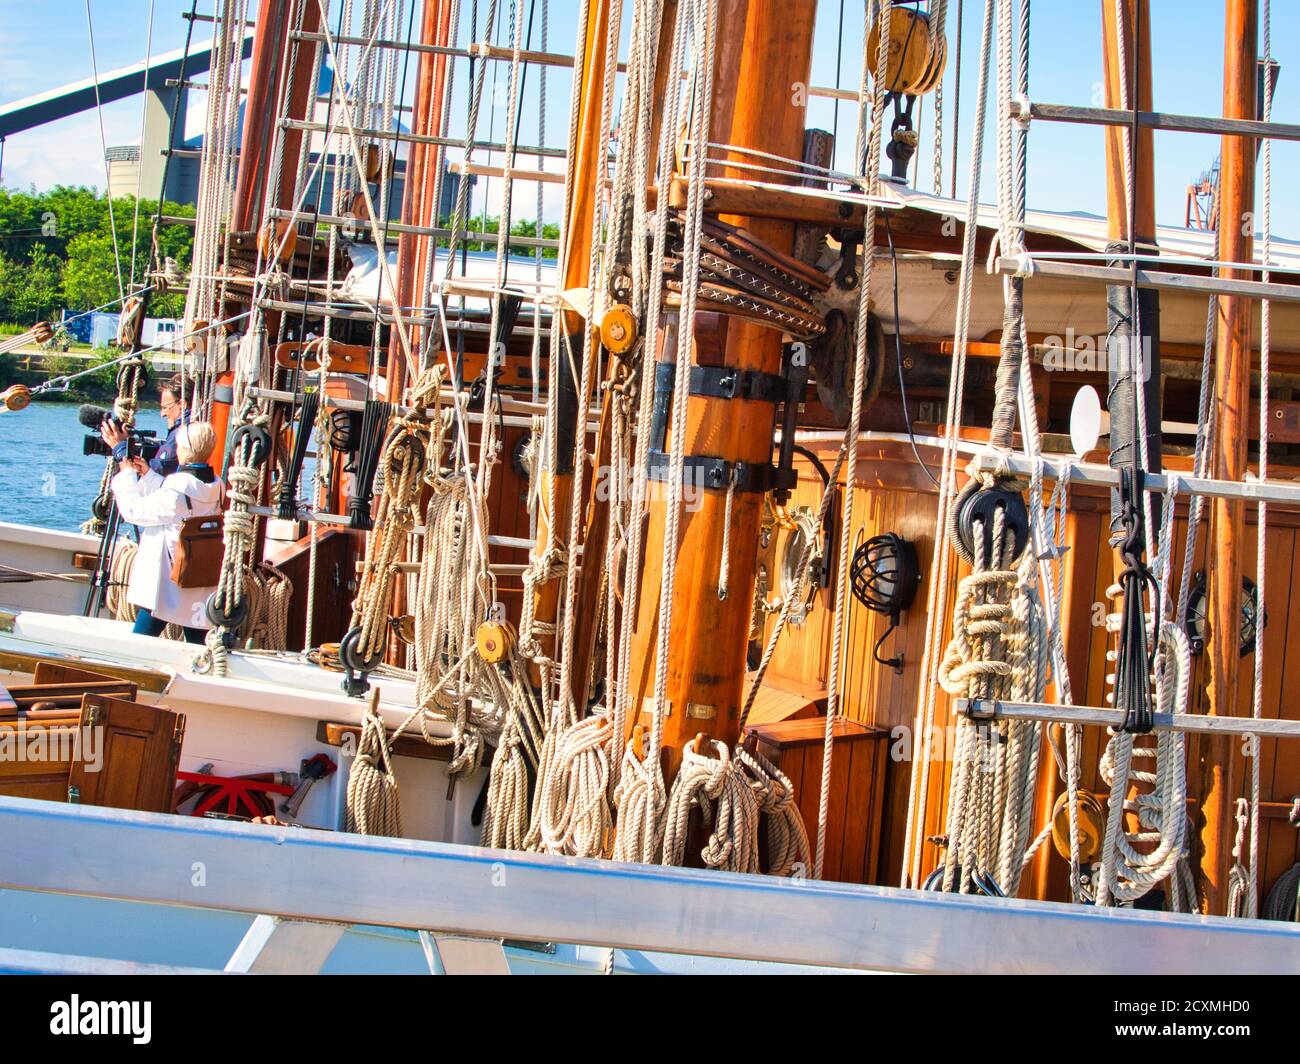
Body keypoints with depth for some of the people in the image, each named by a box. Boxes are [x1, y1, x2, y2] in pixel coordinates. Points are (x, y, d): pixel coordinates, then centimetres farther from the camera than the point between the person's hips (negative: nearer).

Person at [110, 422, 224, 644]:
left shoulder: (176, 490, -21)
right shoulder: (214, 487, 2)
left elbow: (133, 510, -10)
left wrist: (127, 475, 5)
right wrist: (148, 474, 23)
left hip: (167, 584, -7)